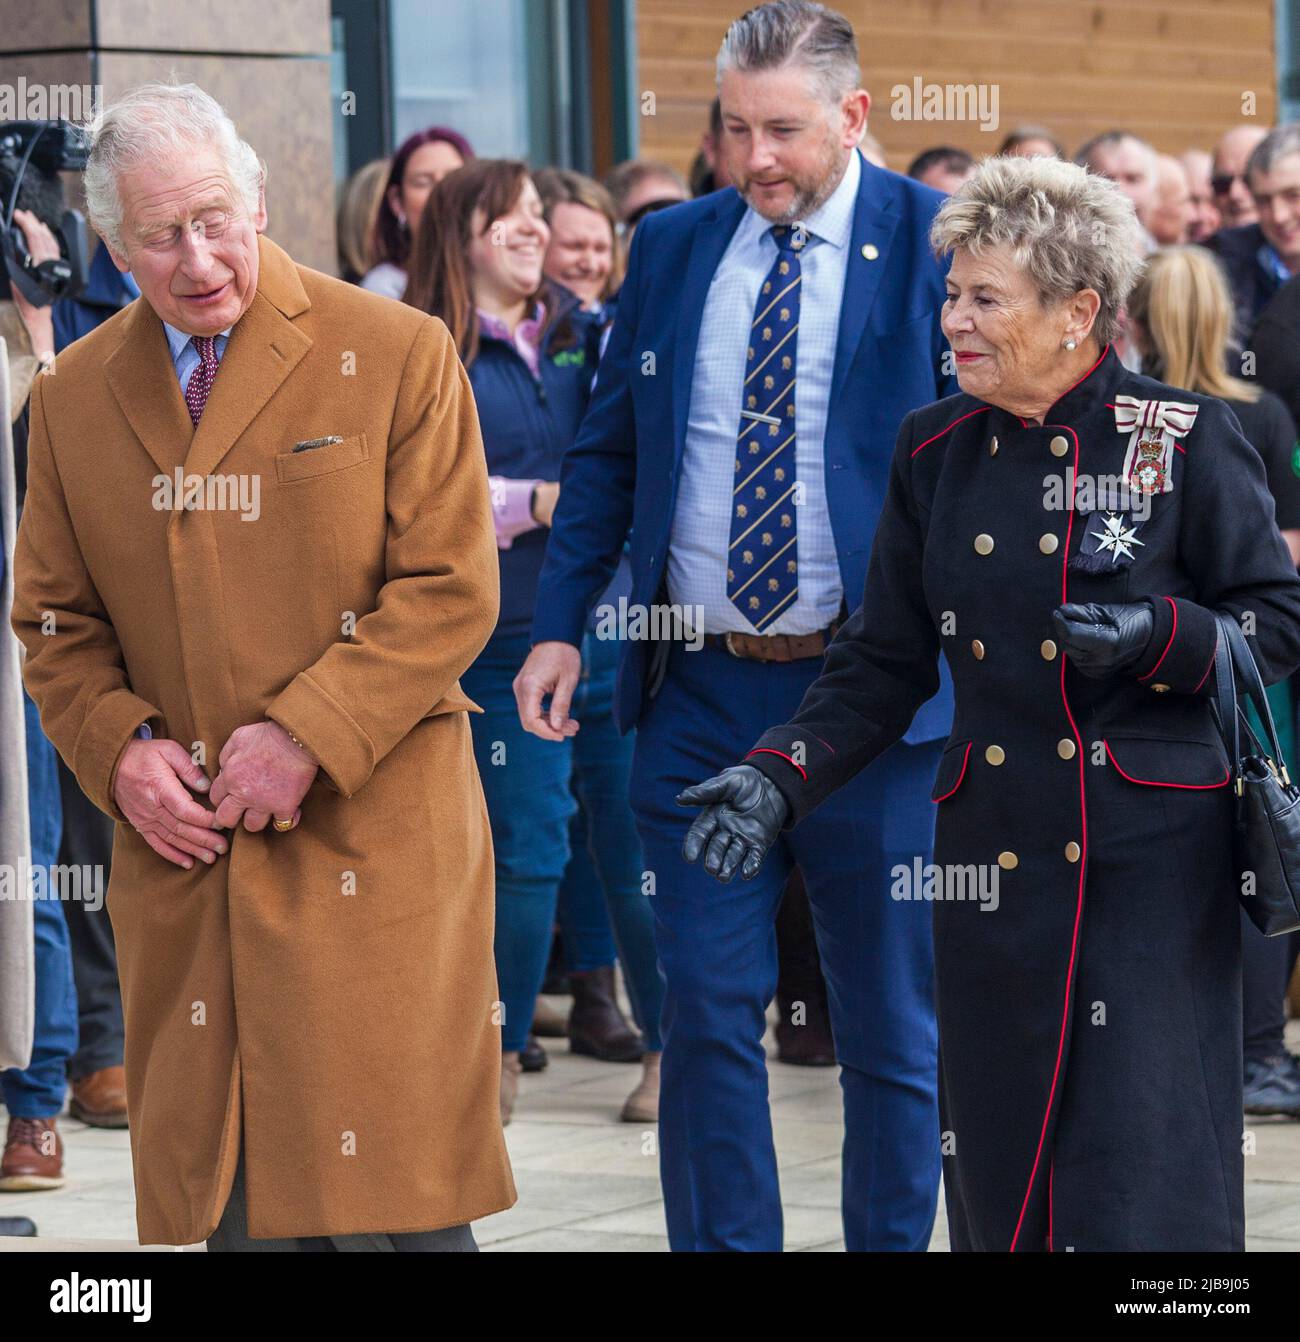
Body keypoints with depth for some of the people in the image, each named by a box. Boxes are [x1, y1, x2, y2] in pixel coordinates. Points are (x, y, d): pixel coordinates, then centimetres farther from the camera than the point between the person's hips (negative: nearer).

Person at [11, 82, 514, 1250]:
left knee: (390, 1205, -7)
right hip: (179, 851, 4)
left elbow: (452, 590, -5)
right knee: (231, 1208, 2)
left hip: (370, 839, -3)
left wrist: (306, 737, -14)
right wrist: (119, 749, -3)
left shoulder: (395, 355, -2)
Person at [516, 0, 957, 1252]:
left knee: (890, 1028, 5)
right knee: (707, 1014, 5)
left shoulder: (938, 244, -4)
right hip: (698, 692, 3)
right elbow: (606, 451, 13)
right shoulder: (672, 247, 8)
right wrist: (557, 627, 4)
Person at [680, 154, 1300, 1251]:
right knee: (1000, 1163, 5)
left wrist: (1161, 635, -20)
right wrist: (778, 778, -3)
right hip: (993, 858, 4)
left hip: (1151, 867, -4)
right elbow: (885, 663, 11)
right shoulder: (937, 451, 8)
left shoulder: (1186, 439, -5)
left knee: (1143, 1176, -7)